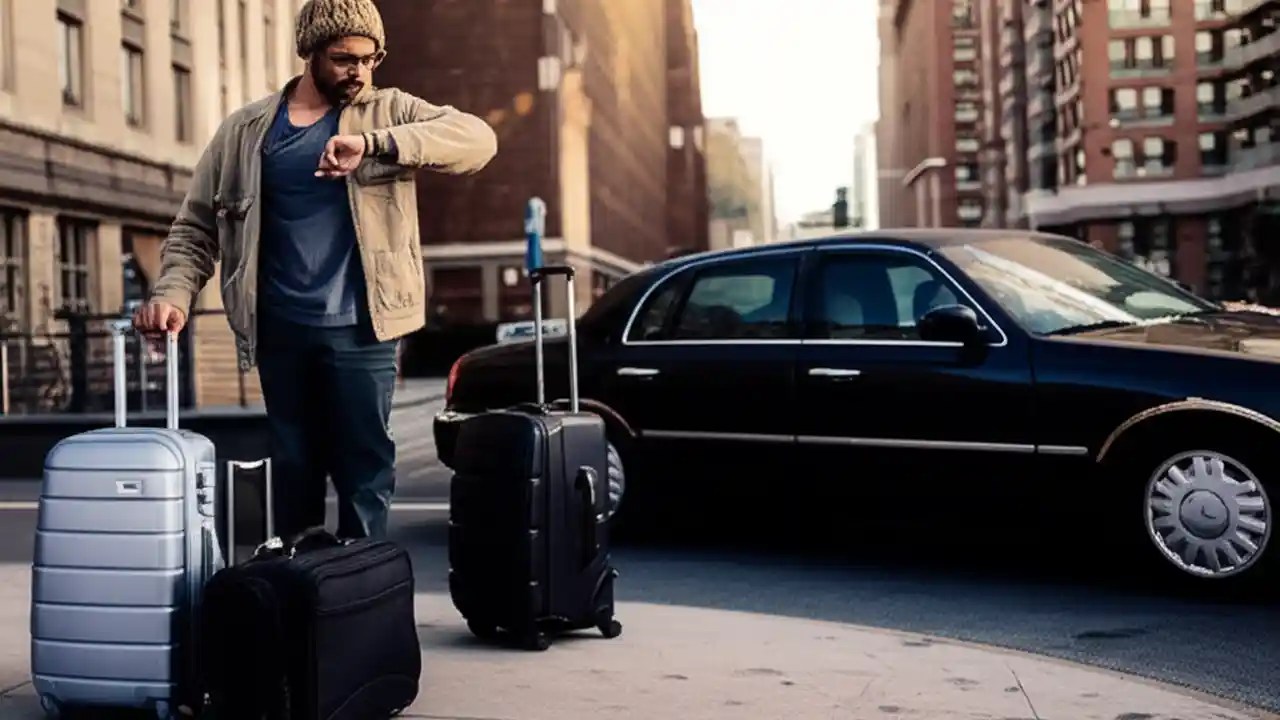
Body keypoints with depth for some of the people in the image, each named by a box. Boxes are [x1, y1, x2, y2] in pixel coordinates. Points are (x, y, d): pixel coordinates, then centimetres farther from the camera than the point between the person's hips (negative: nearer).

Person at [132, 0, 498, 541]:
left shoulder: (388, 112, 3)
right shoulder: (246, 131, 7)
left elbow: (476, 139, -12)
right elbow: (195, 227, 9)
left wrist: (372, 142, -23)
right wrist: (172, 293, -11)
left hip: (360, 328, -1)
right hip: (280, 330, 2)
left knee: (366, 468, 2)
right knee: (292, 468, 9)